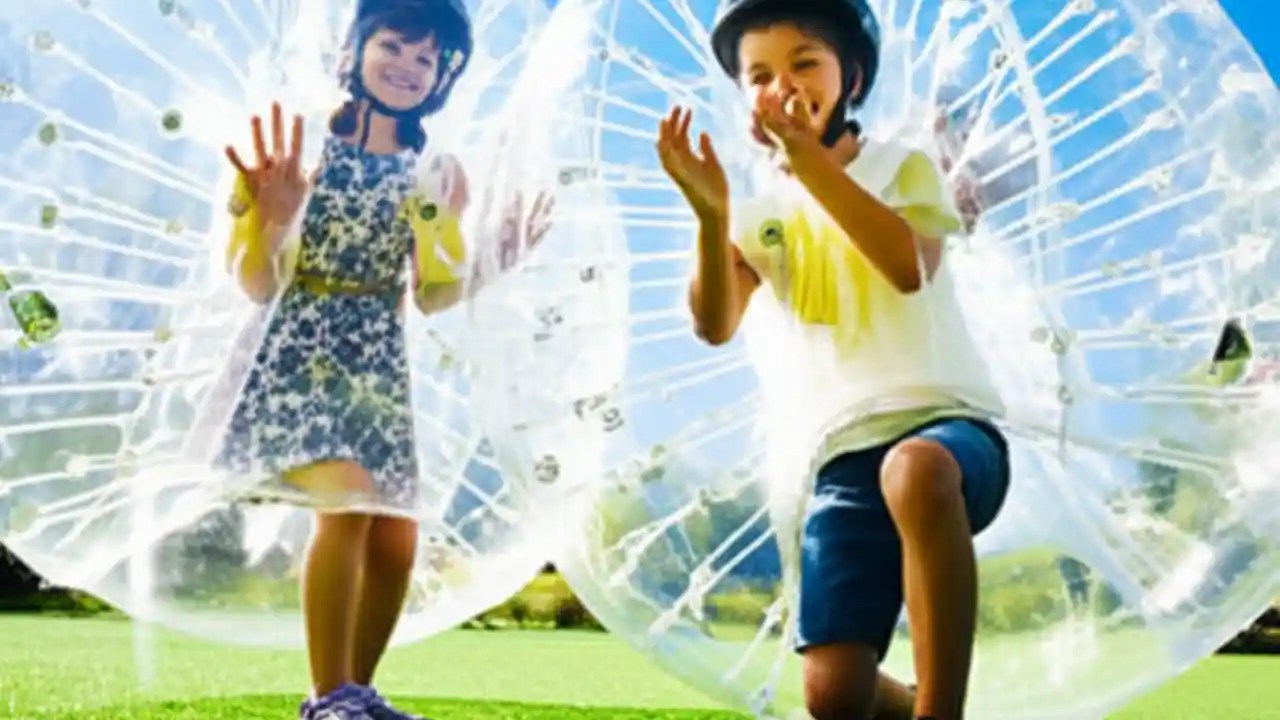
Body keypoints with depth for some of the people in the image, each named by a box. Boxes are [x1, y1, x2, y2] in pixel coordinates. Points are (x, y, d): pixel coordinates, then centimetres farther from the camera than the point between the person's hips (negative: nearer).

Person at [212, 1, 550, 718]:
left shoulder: (436, 173, 6)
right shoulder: (301, 143, -5)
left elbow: (435, 295, 7)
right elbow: (258, 285, -7)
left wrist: (496, 264, -9)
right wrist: (271, 222, -26)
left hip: (381, 363, 5)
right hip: (302, 350, -5)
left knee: (397, 540, 2)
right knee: (348, 503, -24)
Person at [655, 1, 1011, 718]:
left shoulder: (904, 166, 8)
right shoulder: (761, 212, 14)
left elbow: (910, 267, -15)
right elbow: (715, 326, -4)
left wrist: (810, 157, -18)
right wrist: (711, 212, -20)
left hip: (950, 425, -3)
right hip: (846, 457, 3)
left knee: (914, 468, -42)